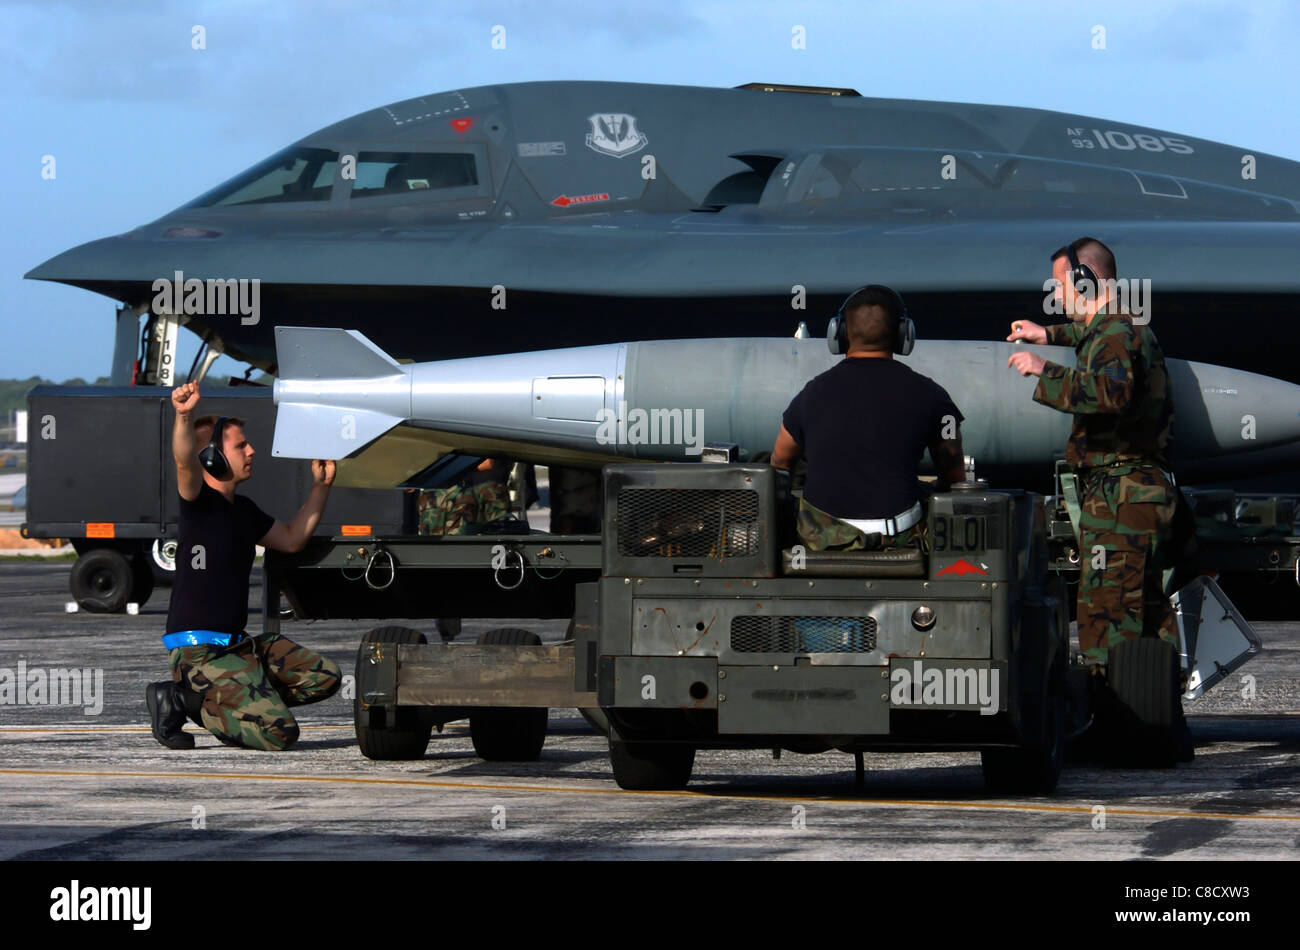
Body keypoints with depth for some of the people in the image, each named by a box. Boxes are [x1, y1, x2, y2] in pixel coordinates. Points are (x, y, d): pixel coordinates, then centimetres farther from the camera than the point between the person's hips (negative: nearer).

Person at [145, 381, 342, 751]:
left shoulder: (243, 510, 17)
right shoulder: (199, 502, -10)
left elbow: (291, 539, 31)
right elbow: (185, 461, -31)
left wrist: (320, 487, 23)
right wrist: (184, 417, -51)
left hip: (237, 645, 9)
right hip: (198, 649, -9)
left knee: (325, 677, 4)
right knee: (279, 732, -21)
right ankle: (182, 699, -3)